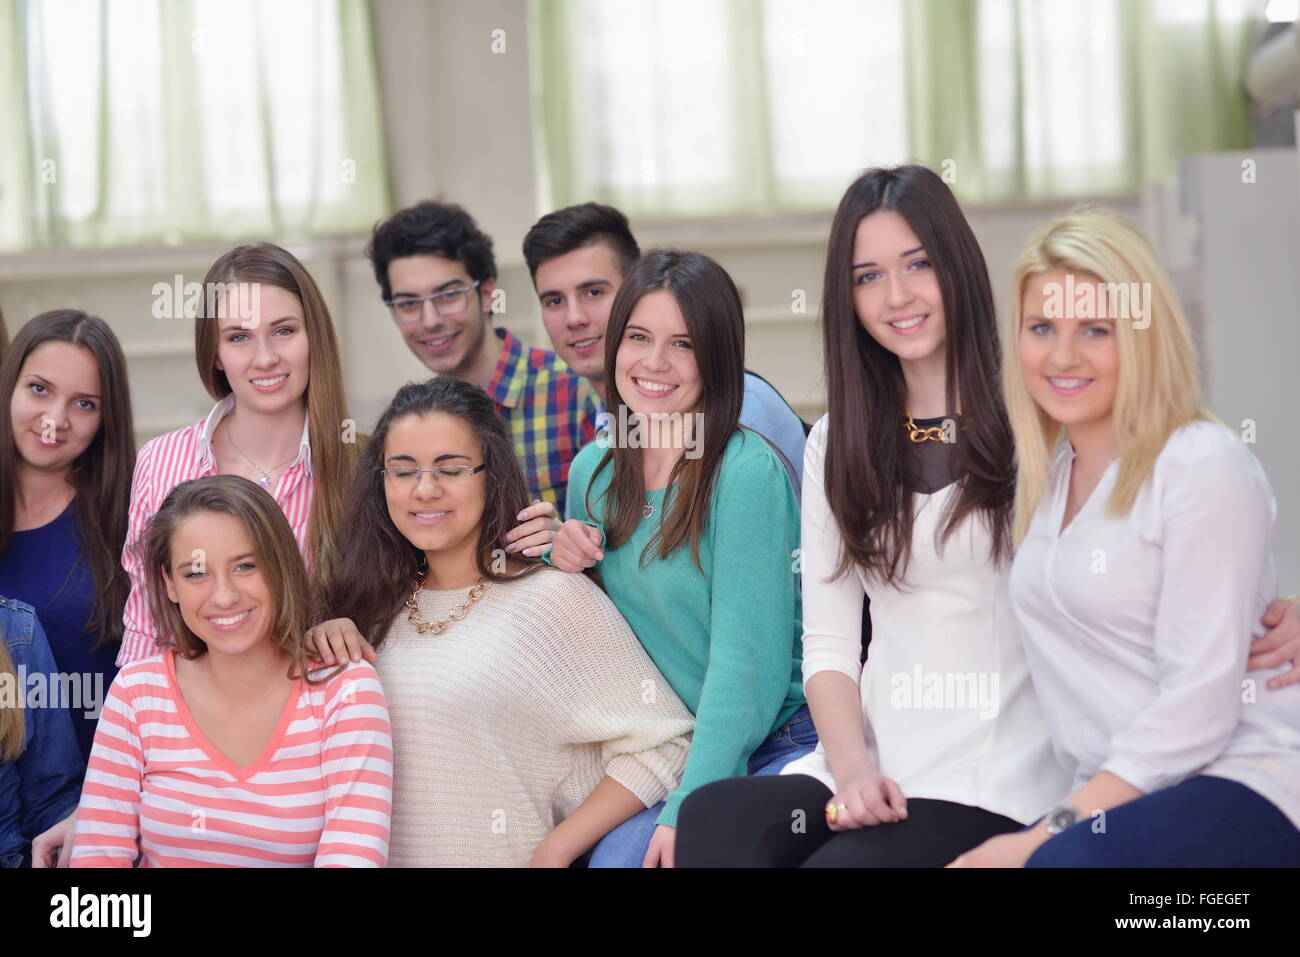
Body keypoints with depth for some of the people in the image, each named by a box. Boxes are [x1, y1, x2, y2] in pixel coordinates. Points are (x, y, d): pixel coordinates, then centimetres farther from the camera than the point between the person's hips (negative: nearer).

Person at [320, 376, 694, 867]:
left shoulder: (554, 596, -6)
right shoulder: (382, 605, 11)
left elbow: (661, 743, -8)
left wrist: (553, 852, -11)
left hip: (508, 856, -3)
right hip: (387, 855, 3)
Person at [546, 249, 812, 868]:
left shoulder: (746, 472, -14)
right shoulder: (594, 471, 5)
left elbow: (747, 659, -17)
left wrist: (689, 808, -20)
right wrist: (566, 563, -3)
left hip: (780, 745, -5)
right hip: (676, 753, 5)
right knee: (617, 855, -21)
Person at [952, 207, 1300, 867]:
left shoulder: (1204, 465, -10)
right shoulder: (1043, 474, 12)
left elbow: (1200, 700, -17)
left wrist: (1049, 834, -20)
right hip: (1117, 796, 6)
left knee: (1065, 862, -35)